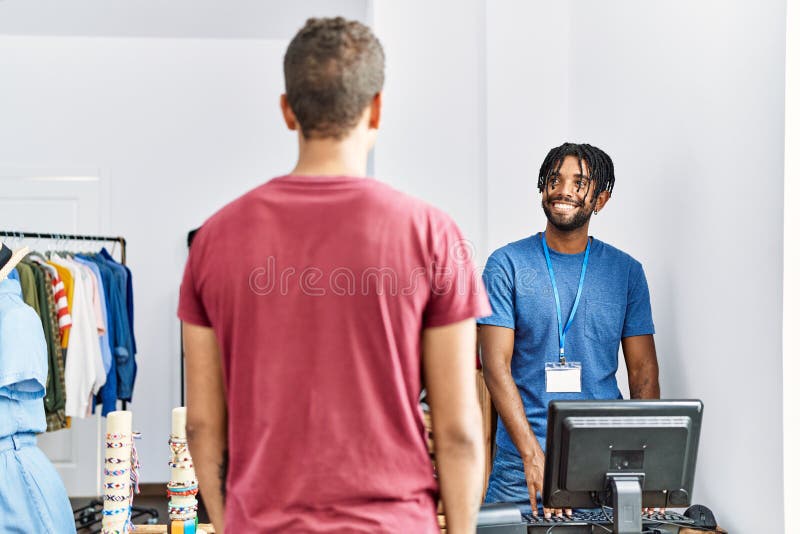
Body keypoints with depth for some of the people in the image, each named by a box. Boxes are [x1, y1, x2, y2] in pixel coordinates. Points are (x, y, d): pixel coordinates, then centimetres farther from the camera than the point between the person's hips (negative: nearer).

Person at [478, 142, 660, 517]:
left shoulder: (626, 271, 6)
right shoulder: (507, 264, -2)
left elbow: (643, 371, 6)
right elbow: (496, 366, -9)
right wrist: (533, 455, -19)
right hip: (522, 463, -2)